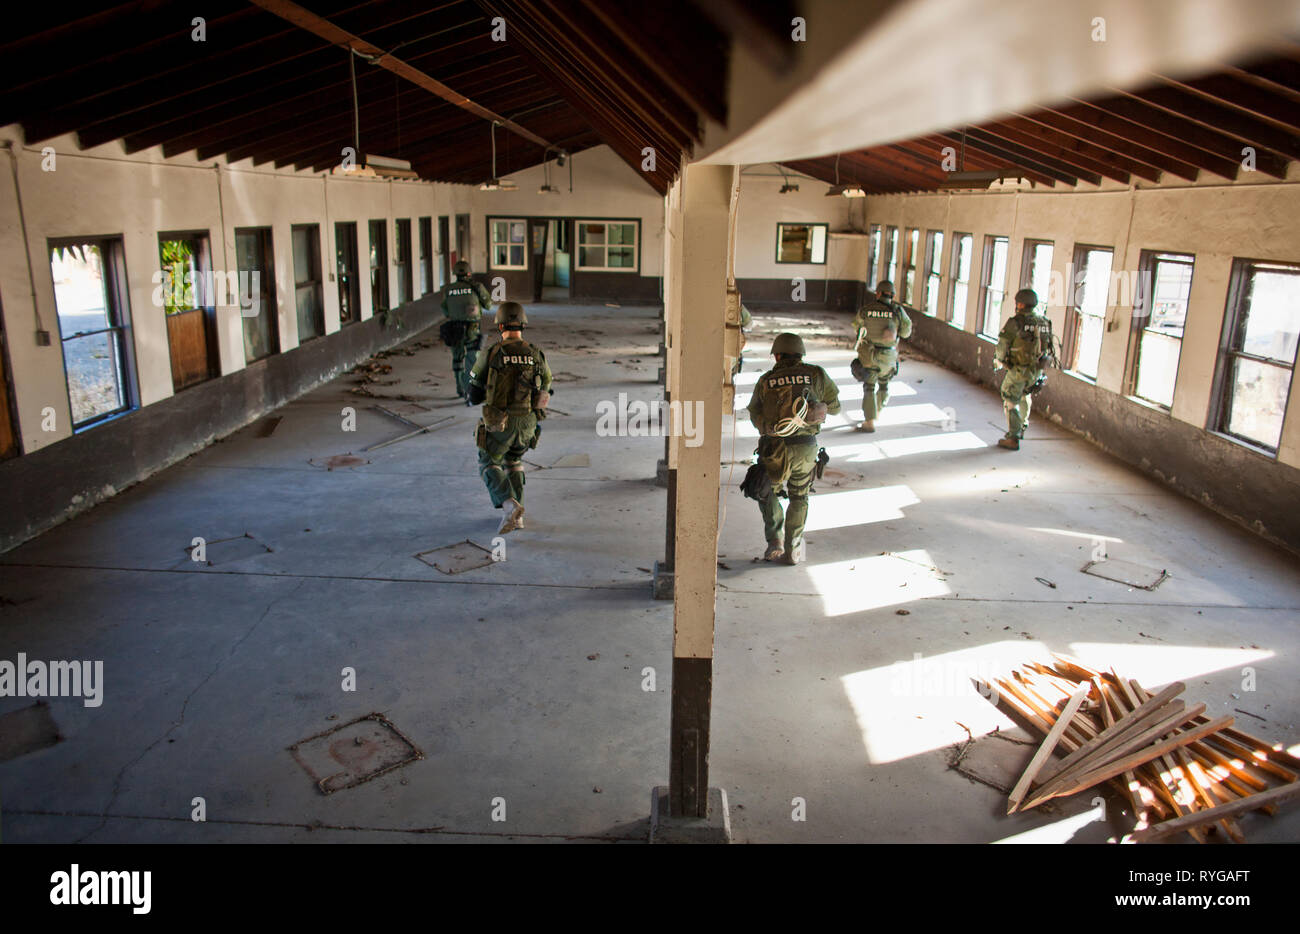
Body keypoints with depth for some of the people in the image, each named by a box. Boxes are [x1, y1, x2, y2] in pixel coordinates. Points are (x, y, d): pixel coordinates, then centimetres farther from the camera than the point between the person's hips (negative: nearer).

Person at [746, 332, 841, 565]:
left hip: (774, 449, 0)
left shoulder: (765, 381, 7)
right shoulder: (816, 374, 5)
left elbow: (755, 416, 19)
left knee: (768, 494, 24)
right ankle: (793, 550, 20)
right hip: (805, 449, 0)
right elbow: (835, 406, 18)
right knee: (799, 499, 21)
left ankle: (775, 543, 15)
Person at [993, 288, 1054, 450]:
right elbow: (1049, 348, 10)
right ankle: (1022, 426, 43)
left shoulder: (1015, 322, -15)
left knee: (1011, 402, 4)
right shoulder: (1045, 323, 4)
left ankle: (1013, 439, 4)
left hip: (1018, 370, -6)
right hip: (1037, 371, 6)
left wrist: (998, 360, 6)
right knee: (1025, 396, 30)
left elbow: (1002, 346, -13)